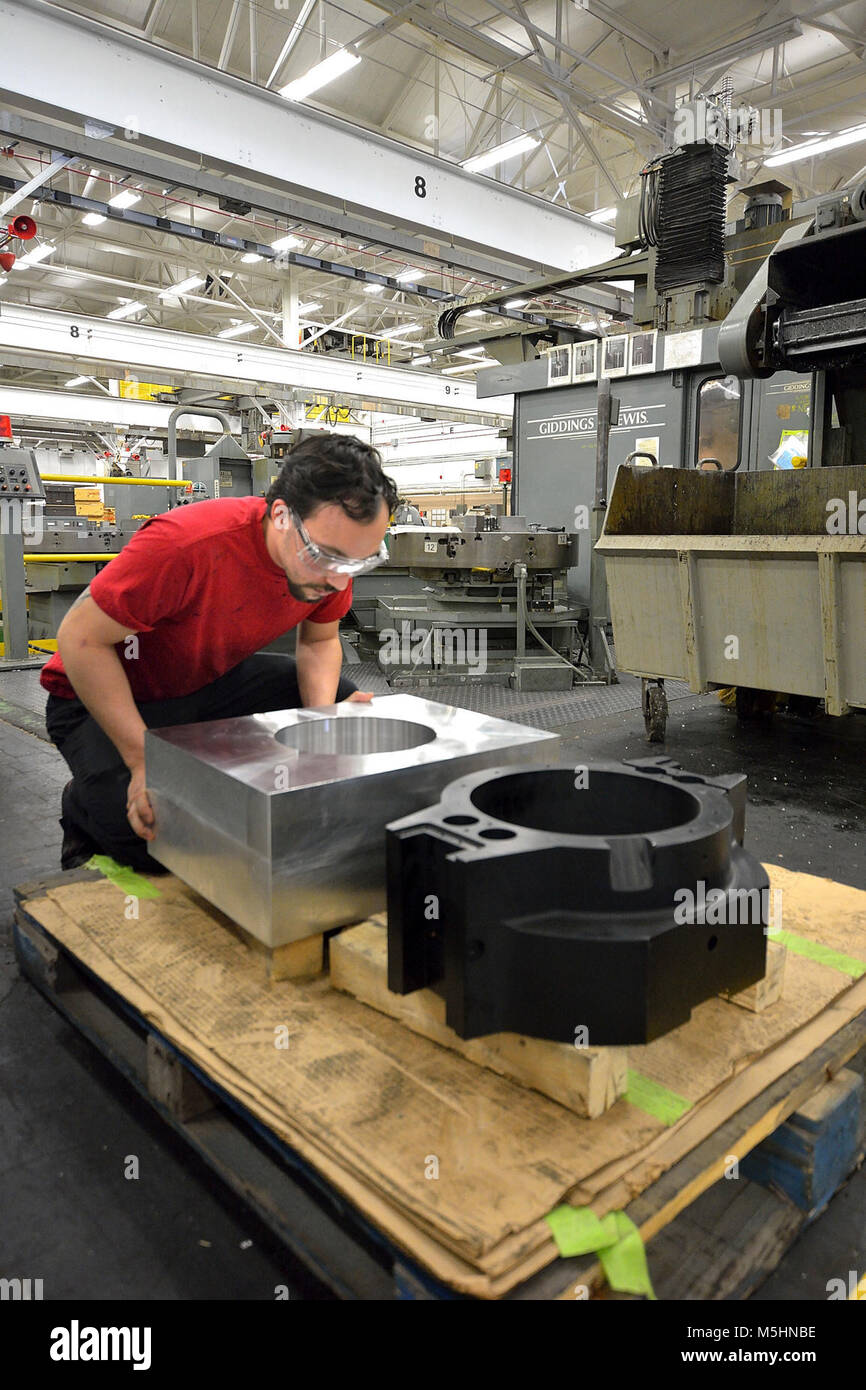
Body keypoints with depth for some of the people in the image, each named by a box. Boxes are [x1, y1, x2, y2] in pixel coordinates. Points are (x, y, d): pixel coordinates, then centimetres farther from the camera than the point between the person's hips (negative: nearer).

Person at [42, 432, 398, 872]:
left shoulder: (336, 550, -16)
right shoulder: (186, 544, -37)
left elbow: (319, 641, 1)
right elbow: (81, 639, -27)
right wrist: (144, 760, -30)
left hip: (214, 680, 6)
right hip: (107, 692, -6)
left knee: (343, 703, 0)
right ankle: (85, 806, 11)